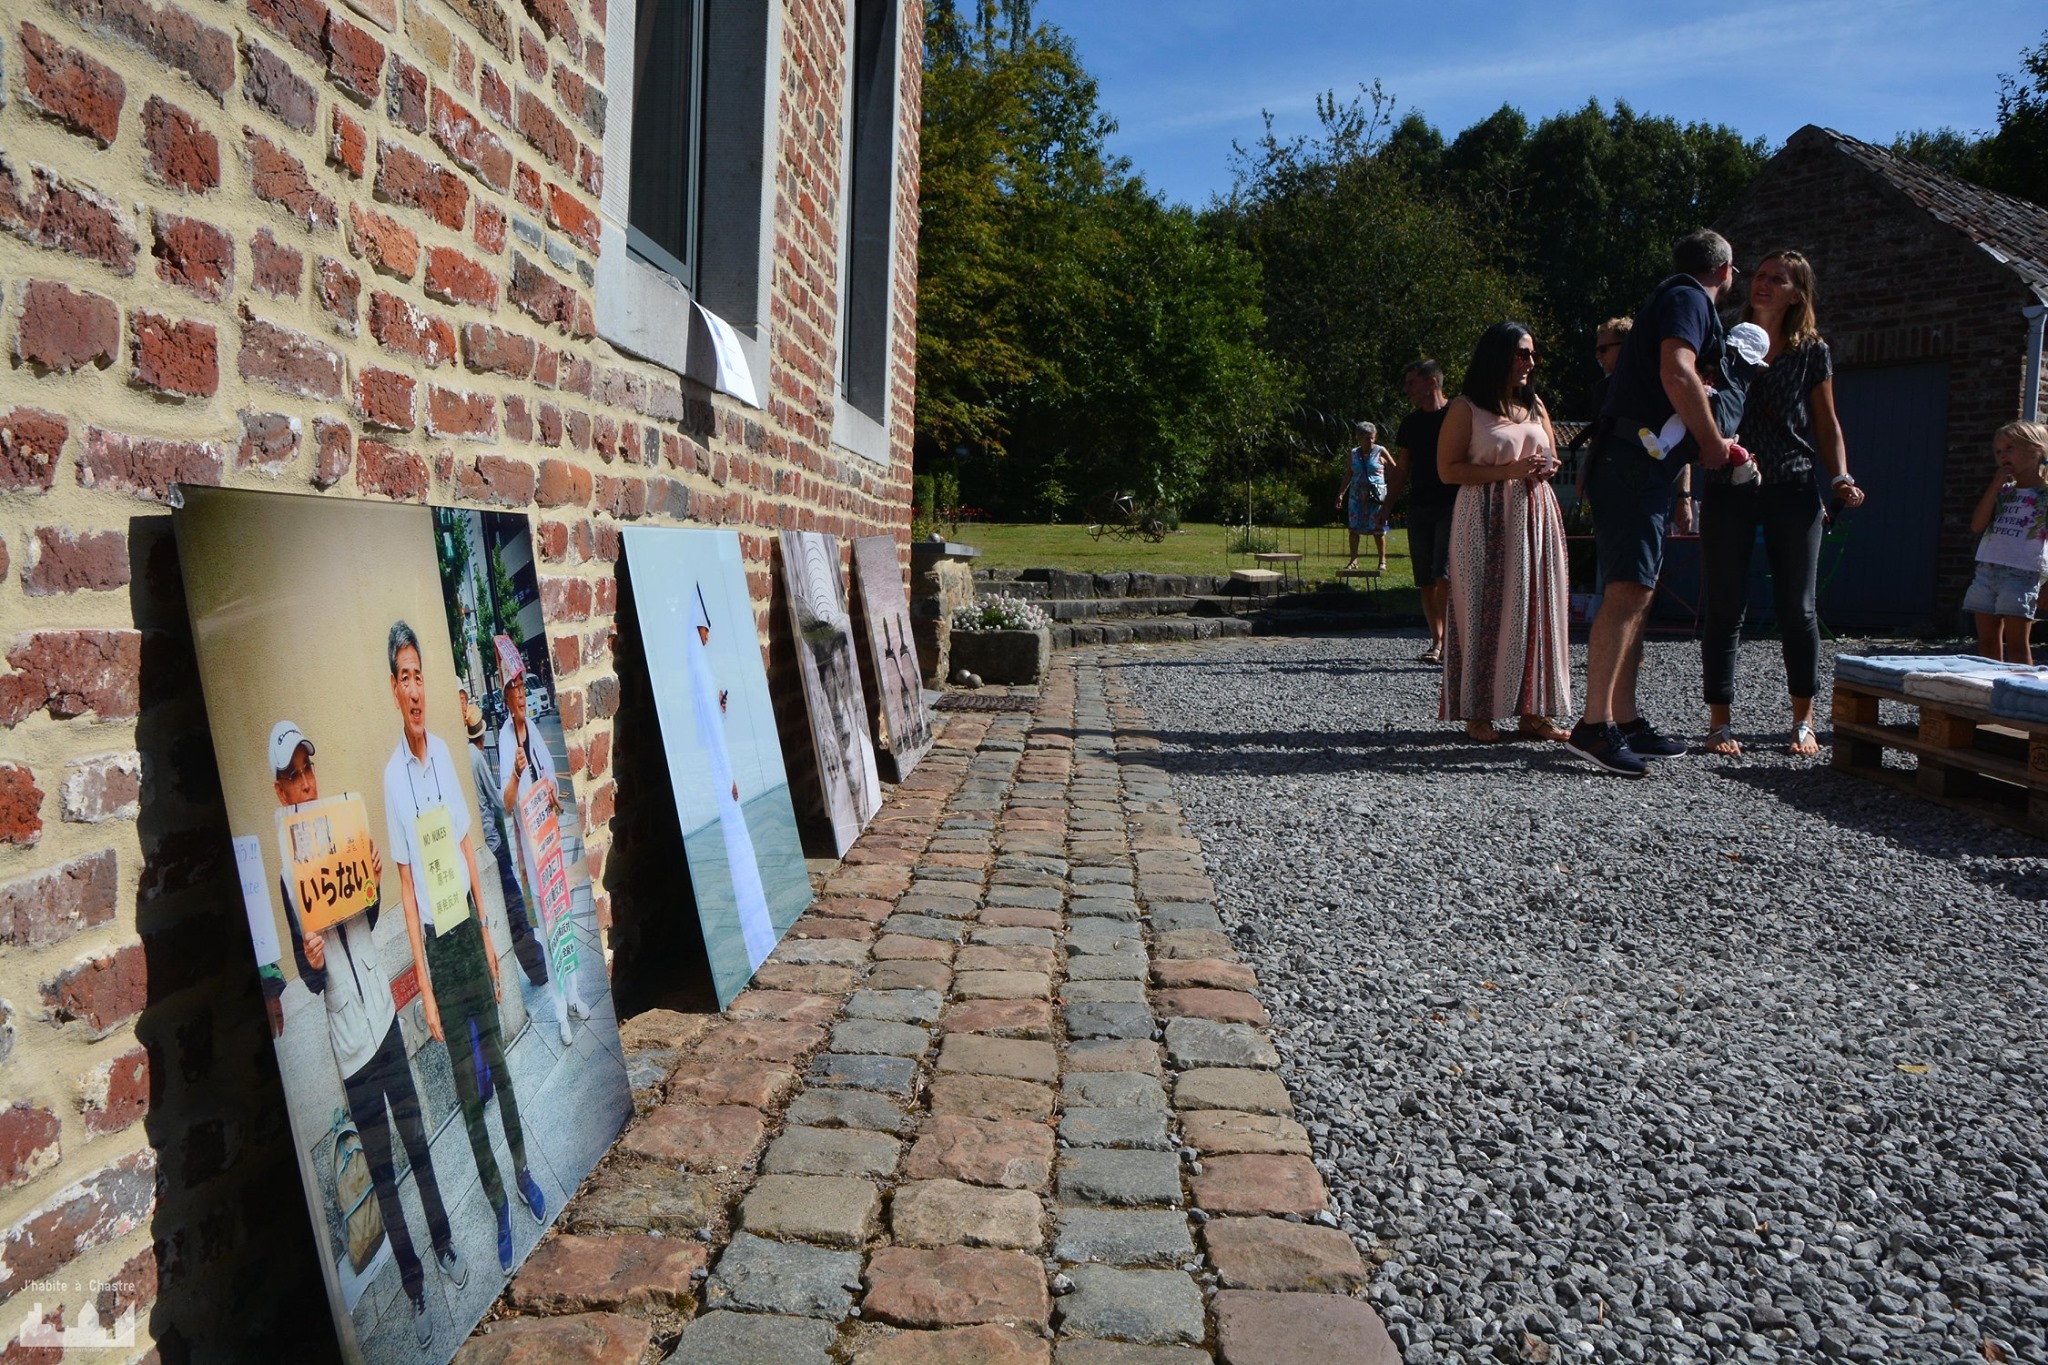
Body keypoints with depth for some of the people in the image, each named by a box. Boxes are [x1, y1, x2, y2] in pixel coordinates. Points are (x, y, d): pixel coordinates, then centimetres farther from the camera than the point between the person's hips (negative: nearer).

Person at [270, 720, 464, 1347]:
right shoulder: (283, 871, -11)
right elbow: (309, 979, -7)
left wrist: (376, 887, -9)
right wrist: (312, 962, -28)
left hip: (382, 1010, 3)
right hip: (347, 1032, -3)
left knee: (417, 1138, 13)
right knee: (381, 1167, 9)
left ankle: (444, 1244, 33)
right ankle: (415, 1287, 21)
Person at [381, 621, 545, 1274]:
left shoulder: (444, 754, 1)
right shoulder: (392, 776, -13)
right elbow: (405, 884, -12)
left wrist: (489, 938, 13)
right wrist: (424, 986, -12)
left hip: (471, 932, 4)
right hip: (436, 944, -4)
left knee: (499, 1063, 14)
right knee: (468, 1091, 7)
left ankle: (524, 1173, 30)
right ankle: (498, 1204, 20)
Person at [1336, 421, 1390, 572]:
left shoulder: (1380, 451, -1)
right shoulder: (1353, 453, 8)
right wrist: (1341, 493, 11)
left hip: (1376, 495, -3)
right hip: (1357, 494, 3)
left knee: (1378, 528, 0)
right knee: (1354, 527, -4)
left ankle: (1382, 561, 10)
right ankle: (1354, 560, -2)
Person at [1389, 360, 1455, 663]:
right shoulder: (1410, 424, 14)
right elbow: (1401, 472, 17)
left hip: (1453, 506, -5)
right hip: (1419, 508, 5)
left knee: (1444, 575, -16)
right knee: (1426, 582, 4)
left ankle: (1447, 641, -12)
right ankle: (1437, 641, 13)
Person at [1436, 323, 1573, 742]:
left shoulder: (1535, 405, 17)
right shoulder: (1466, 408, -1)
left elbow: (1551, 458, 26)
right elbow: (1448, 469, -7)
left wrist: (1546, 469, 1)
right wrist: (1507, 471, -16)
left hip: (1535, 518, 6)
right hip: (1486, 522, -5)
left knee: (1535, 608, 2)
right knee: (1484, 610, -6)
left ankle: (1532, 710, 6)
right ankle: (1478, 714, -2)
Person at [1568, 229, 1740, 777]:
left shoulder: (1676, 299, 27)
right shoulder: (1688, 299, -4)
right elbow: (1677, 373, -21)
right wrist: (1713, 443, -11)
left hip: (1644, 466, 11)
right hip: (1634, 462, -11)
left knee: (1636, 593, 10)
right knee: (1627, 590, -17)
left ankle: (1626, 721, 13)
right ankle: (1594, 724, -22)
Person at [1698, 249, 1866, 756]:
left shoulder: (1812, 351, 8)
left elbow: (1826, 424, 11)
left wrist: (1840, 478, -3)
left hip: (1793, 490, 0)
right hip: (1727, 488, 0)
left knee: (1797, 608, 3)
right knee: (1723, 606, -2)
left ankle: (1803, 721, 13)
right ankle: (1720, 721, 5)